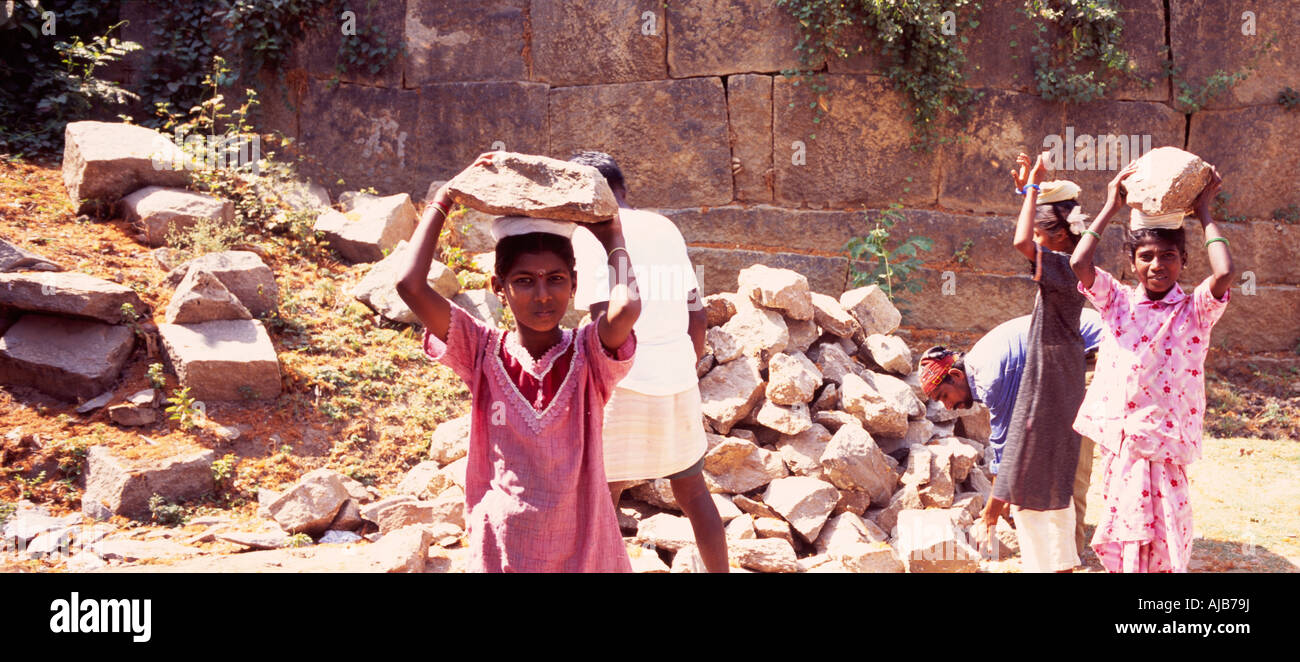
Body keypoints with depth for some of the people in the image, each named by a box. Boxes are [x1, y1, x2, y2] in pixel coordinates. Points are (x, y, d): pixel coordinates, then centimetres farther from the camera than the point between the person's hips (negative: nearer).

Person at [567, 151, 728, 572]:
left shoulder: (591, 234, -7)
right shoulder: (666, 230, 12)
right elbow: (697, 316, 14)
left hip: (623, 384, -6)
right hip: (678, 384, 6)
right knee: (692, 491, 22)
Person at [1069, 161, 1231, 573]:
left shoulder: (1194, 310, 0)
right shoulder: (1119, 301, 6)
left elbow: (1224, 274, -20)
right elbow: (1079, 264, -9)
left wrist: (1204, 214, -8)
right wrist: (1111, 208, -2)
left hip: (1164, 443, -2)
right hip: (1117, 441, 2)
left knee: (1163, 546, 0)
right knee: (1120, 546, 10)